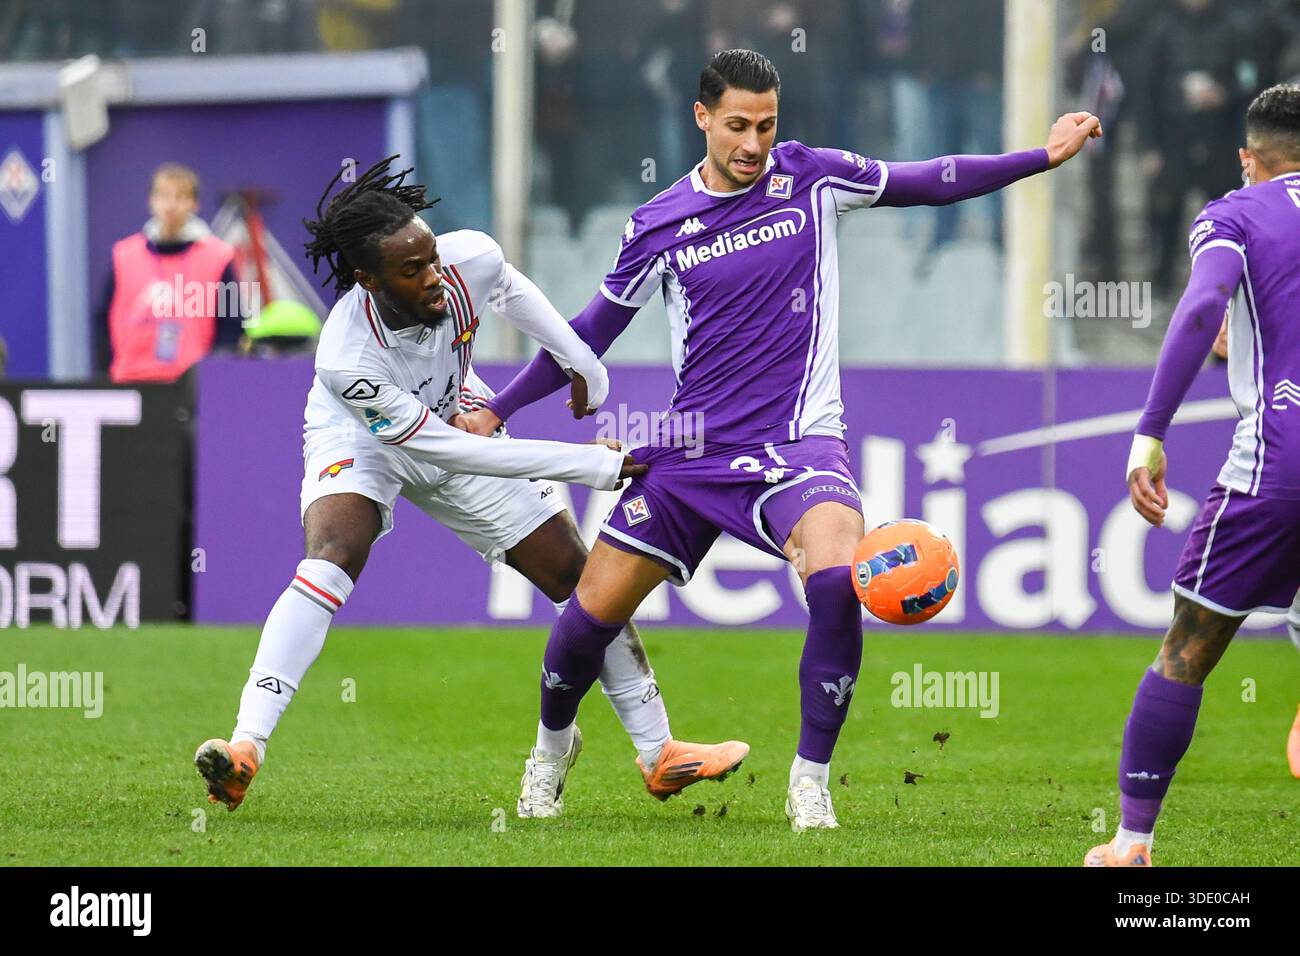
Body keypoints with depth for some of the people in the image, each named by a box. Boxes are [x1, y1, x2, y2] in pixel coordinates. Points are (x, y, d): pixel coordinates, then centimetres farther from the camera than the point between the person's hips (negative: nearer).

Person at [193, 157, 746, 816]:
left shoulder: (471, 260, -30)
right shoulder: (347, 360, -41)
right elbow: (447, 450, -34)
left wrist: (579, 360, 5)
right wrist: (596, 466, -33)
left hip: (461, 418, 5)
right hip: (360, 441, -5)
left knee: (580, 578, 3)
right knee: (331, 558, -34)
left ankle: (658, 755, 19)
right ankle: (245, 750, -38)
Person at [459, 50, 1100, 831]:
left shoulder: (811, 178, -1)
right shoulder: (659, 225, 2)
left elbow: (934, 181, 7)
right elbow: (592, 333, 14)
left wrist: (1045, 156, 0)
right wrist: (498, 409, 12)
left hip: (798, 438, -2)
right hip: (694, 446, 2)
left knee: (837, 580, -30)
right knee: (594, 609, 1)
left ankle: (812, 779, -15)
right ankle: (553, 740, 34)